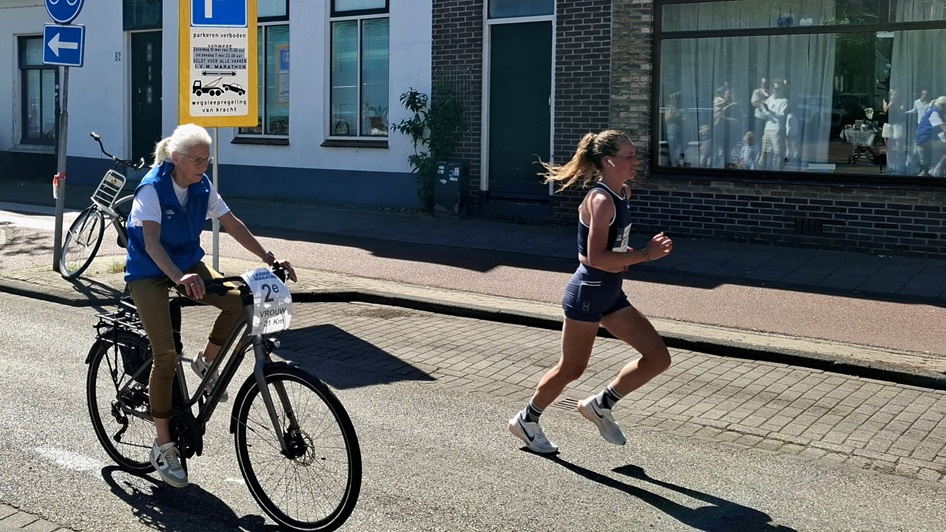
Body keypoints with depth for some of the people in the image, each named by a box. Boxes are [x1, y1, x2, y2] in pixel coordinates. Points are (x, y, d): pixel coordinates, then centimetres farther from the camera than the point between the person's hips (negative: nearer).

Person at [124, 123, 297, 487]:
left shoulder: (202, 187, -4)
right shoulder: (152, 189, -21)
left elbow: (232, 225, -2)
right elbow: (151, 242, -32)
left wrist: (269, 259, -12)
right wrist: (179, 277, -50)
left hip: (187, 264, 6)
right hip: (148, 273, -5)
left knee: (240, 300, -21)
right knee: (166, 356, -16)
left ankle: (206, 362, 6)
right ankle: (163, 447, -3)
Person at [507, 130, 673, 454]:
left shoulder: (622, 194, 7)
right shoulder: (601, 201, -20)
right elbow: (595, 258, -28)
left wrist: (624, 257, 8)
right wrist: (645, 254, -26)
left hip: (611, 294, 9)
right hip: (588, 292, -9)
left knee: (658, 358, 3)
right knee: (570, 369, 7)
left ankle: (600, 405, 17)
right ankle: (526, 421, 29)